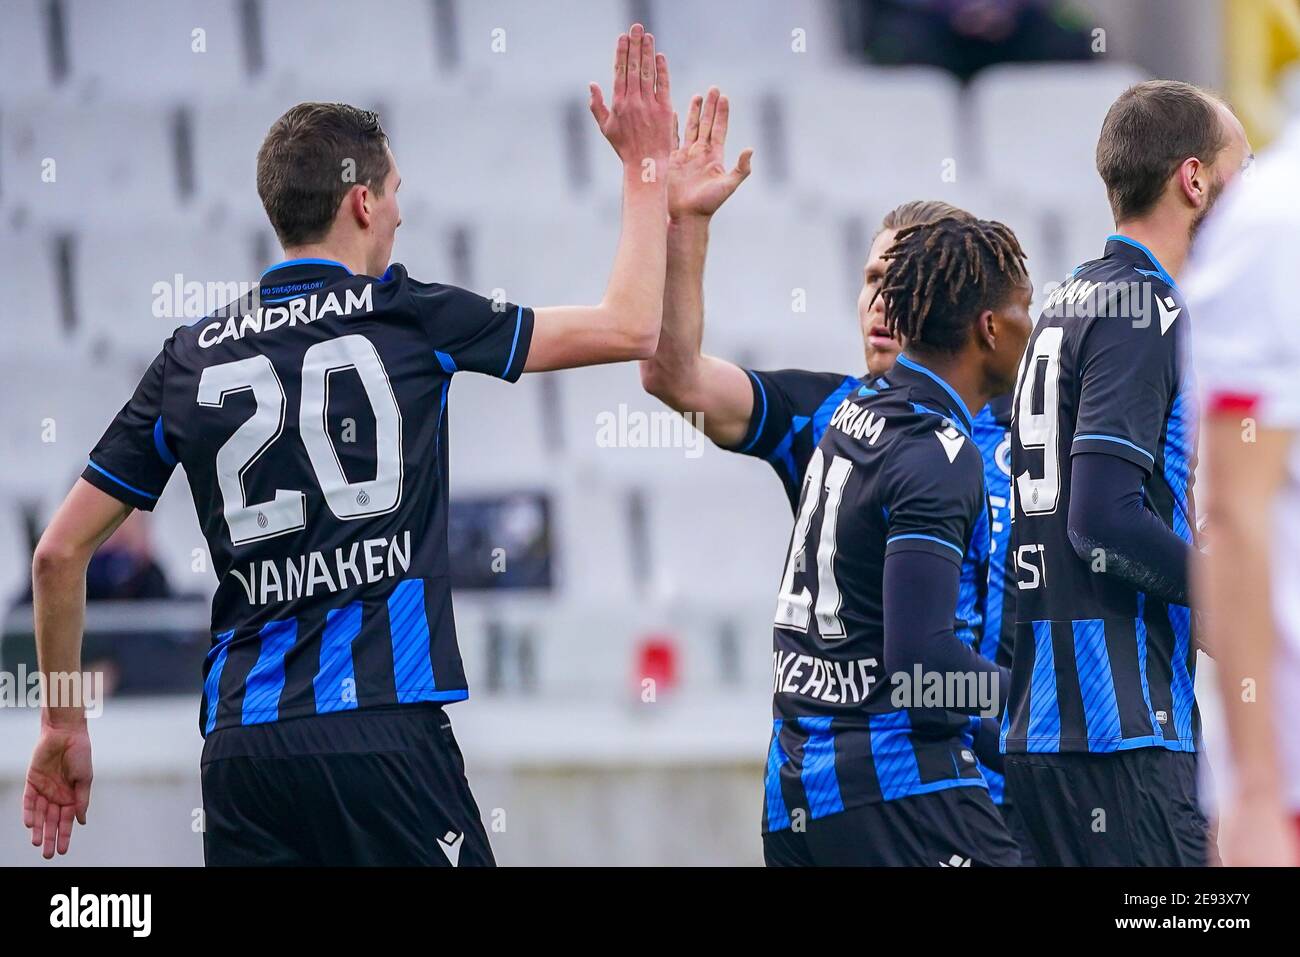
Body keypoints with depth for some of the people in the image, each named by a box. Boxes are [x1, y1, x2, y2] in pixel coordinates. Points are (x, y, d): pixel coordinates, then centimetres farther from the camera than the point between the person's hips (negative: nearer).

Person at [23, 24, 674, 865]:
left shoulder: (192, 360, 11)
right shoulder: (407, 317, 2)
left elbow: (60, 552, 13)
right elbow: (631, 328, 8)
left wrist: (63, 725, 23)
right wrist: (647, 168, 21)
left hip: (241, 747, 4)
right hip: (377, 725, -4)